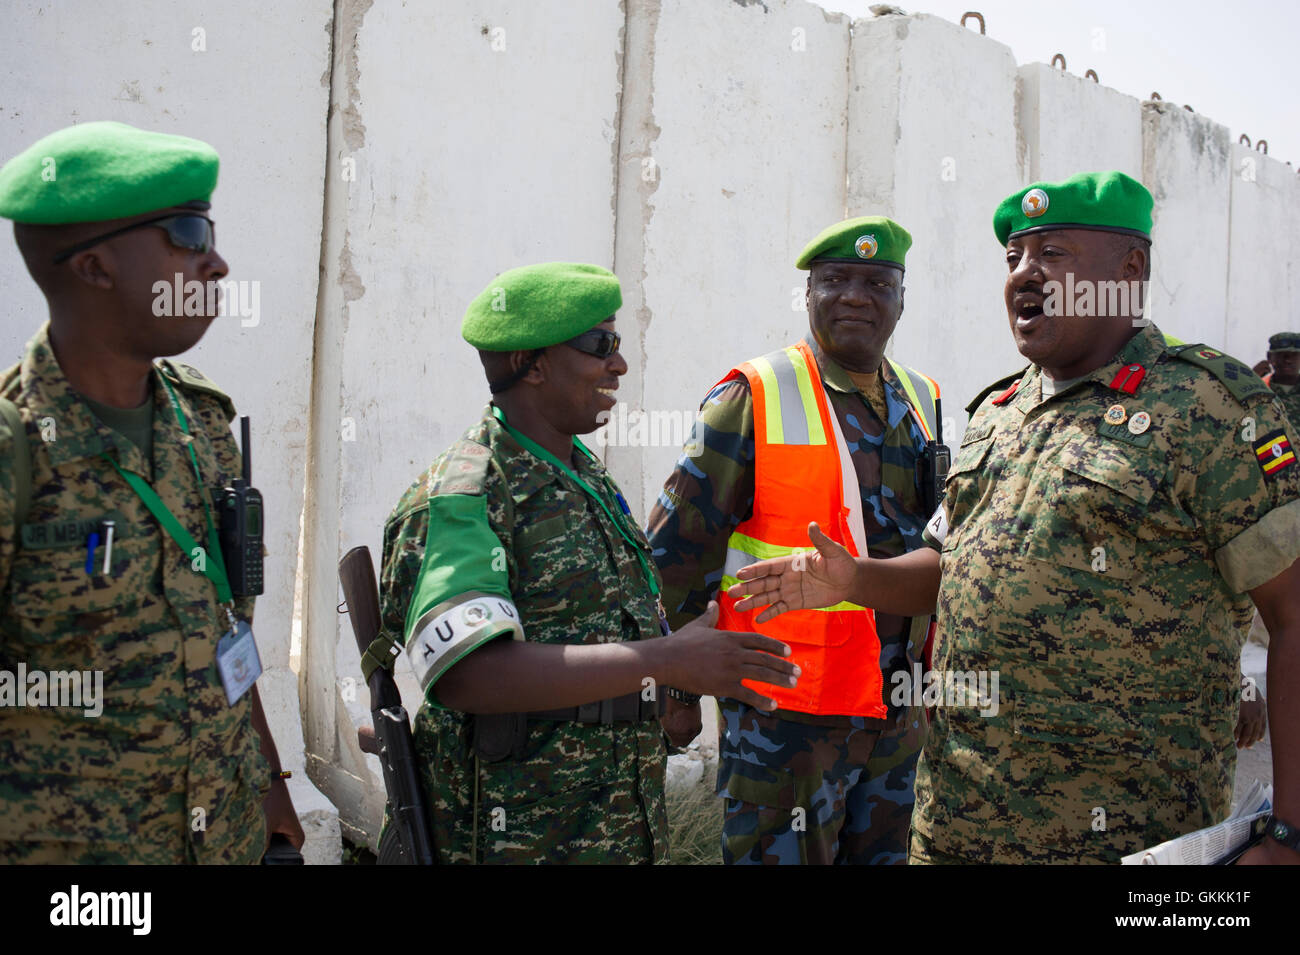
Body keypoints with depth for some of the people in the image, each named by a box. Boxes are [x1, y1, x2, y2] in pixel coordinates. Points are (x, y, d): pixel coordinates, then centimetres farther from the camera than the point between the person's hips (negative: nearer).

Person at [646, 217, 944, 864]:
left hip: (899, 716, 6)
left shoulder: (921, 404, 9)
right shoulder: (754, 399, -9)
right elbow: (676, 550, -6)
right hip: (783, 713, -6)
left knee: (885, 853, 17)